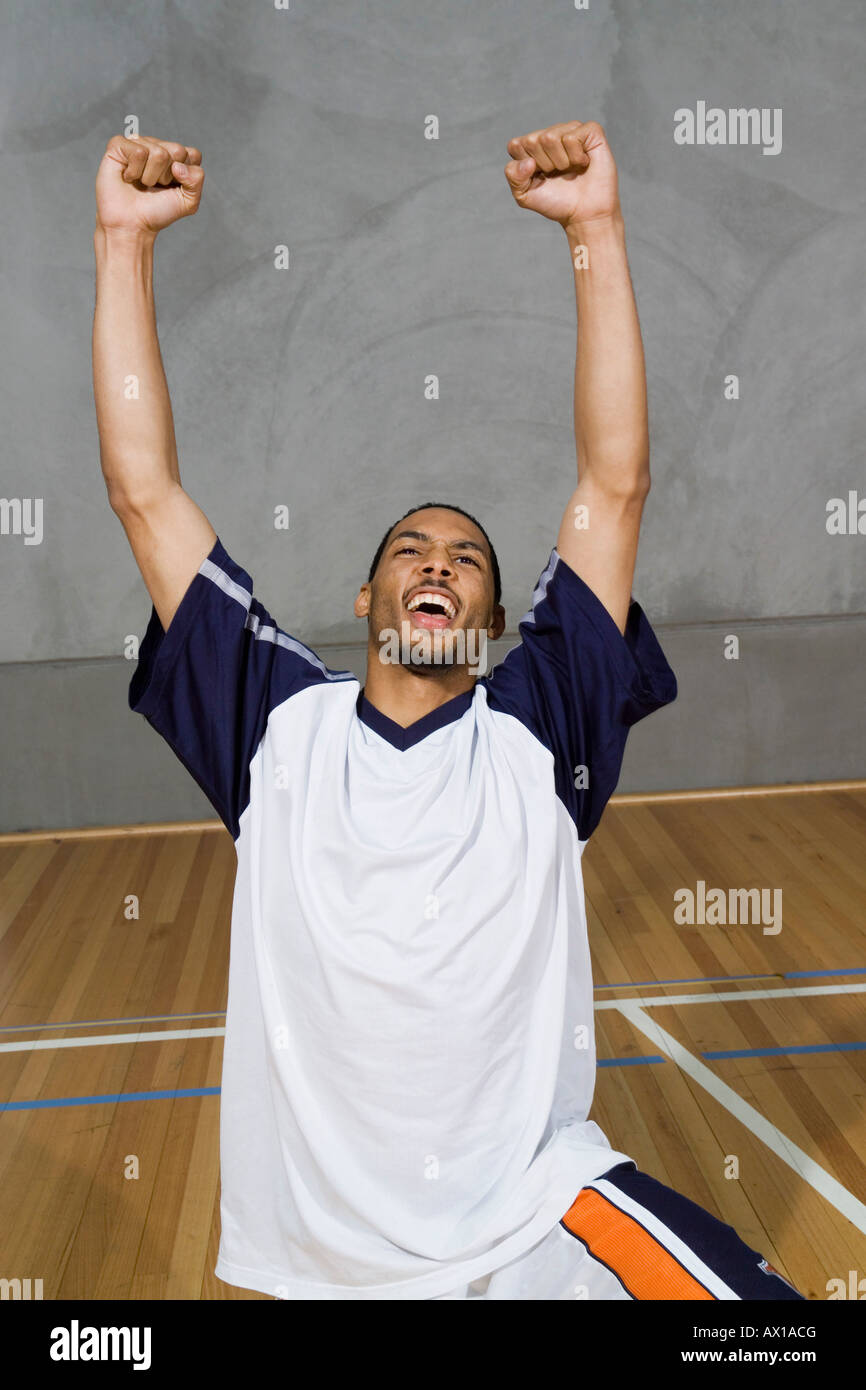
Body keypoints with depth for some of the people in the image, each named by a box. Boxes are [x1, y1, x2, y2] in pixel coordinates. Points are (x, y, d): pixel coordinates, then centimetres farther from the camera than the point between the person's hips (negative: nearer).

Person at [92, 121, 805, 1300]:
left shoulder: (534, 731, -1)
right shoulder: (280, 725, 1)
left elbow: (616, 481, -6)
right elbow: (144, 488, 0)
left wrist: (597, 227, -10)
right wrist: (125, 237, -1)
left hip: (540, 1222, 0)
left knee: (758, 1300, -16)